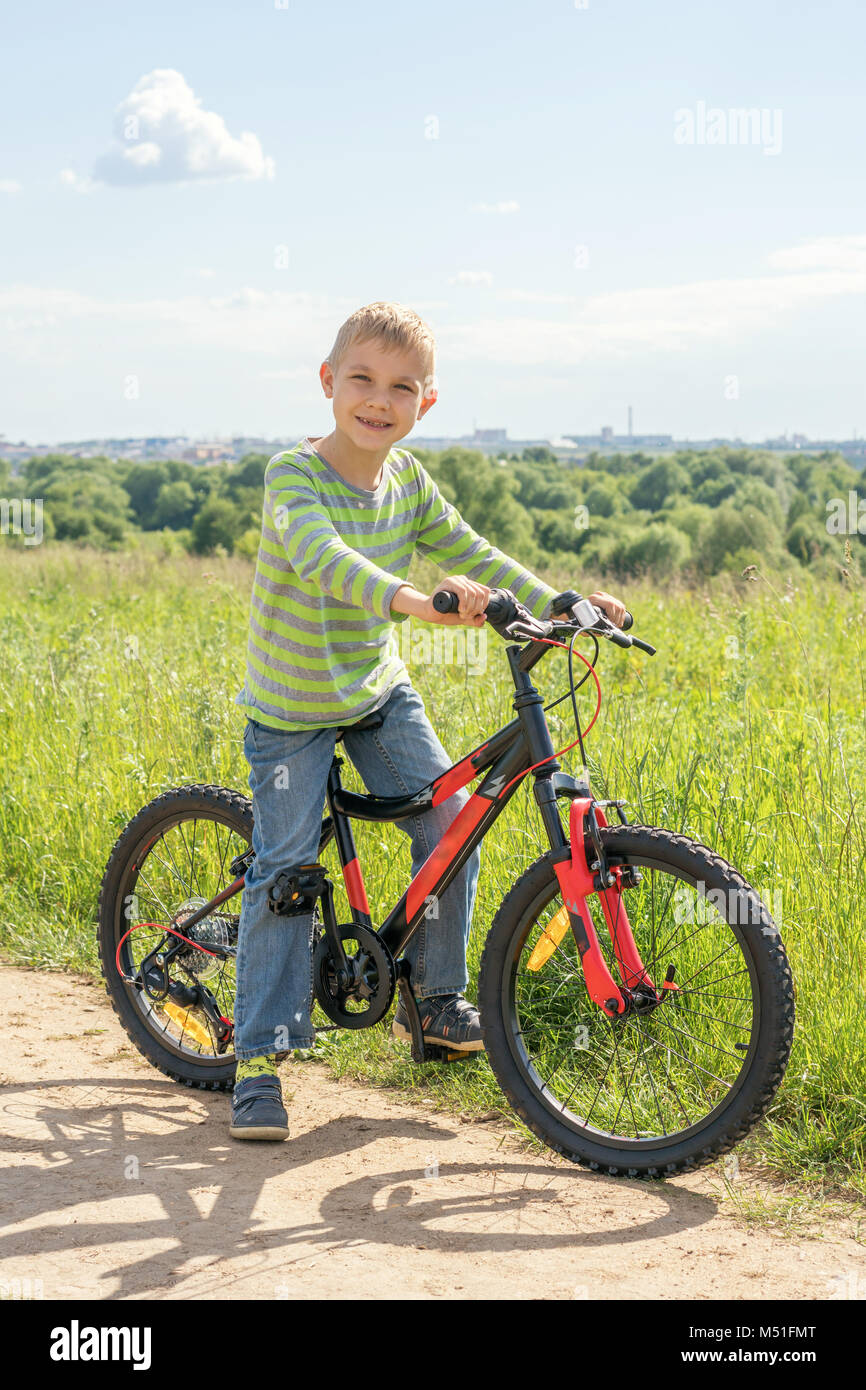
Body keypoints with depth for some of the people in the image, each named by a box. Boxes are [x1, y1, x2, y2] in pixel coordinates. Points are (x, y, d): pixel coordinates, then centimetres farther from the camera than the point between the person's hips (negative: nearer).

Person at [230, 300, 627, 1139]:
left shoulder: (407, 479, -4)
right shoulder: (294, 475, -23)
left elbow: (468, 554, -1)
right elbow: (324, 559, -42)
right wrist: (410, 599, -59)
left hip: (377, 690, 5)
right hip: (290, 708, -5)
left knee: (450, 824, -7)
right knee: (284, 872, -7)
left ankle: (434, 998, 14)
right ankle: (259, 1059, 3)